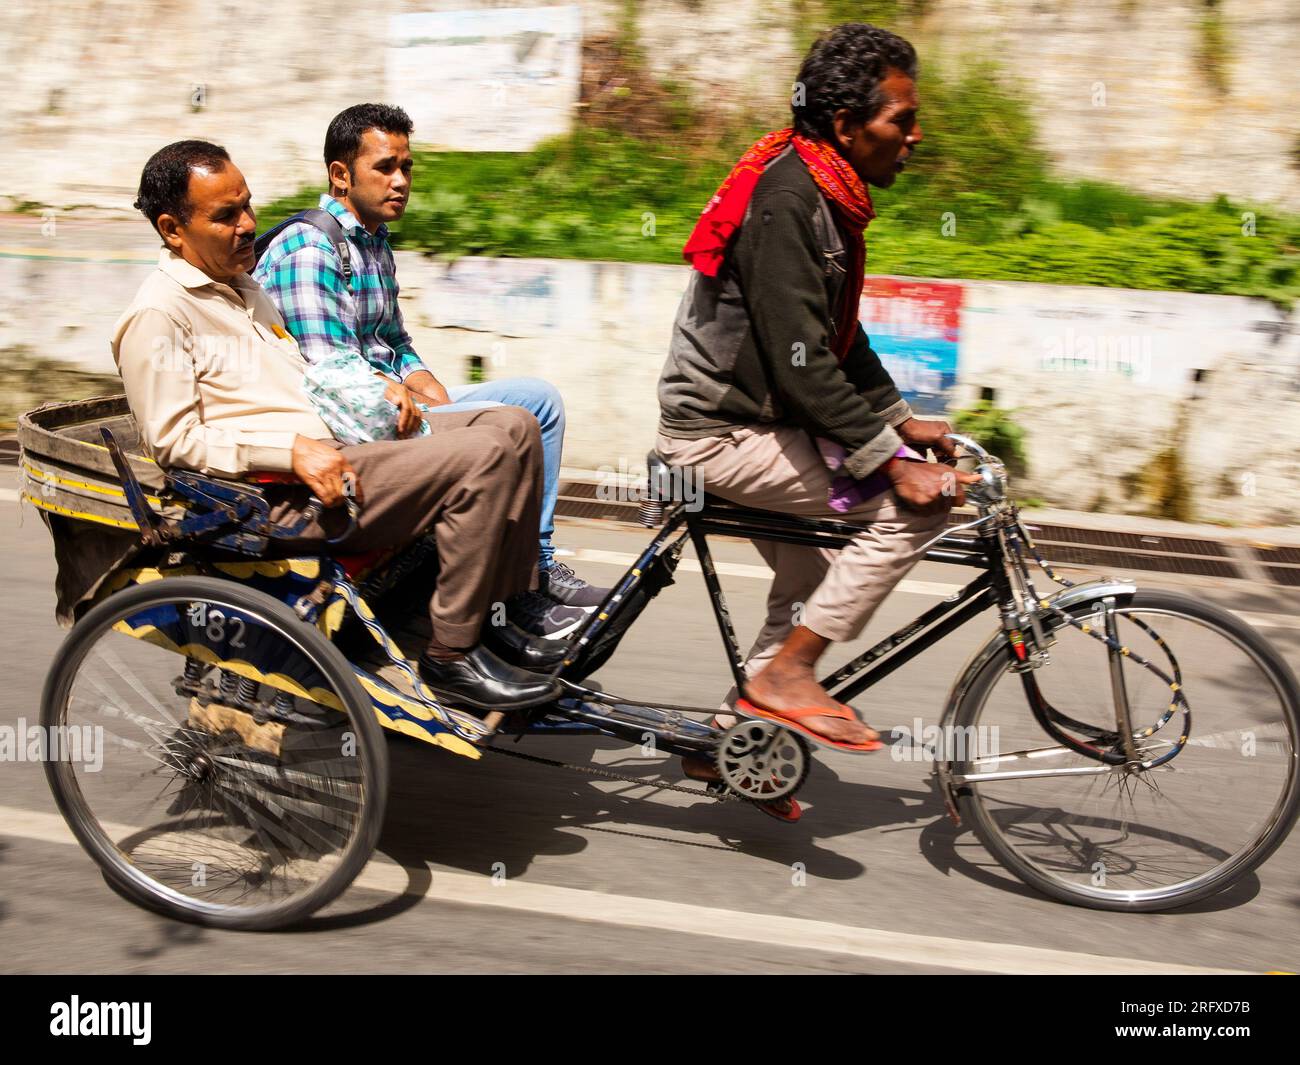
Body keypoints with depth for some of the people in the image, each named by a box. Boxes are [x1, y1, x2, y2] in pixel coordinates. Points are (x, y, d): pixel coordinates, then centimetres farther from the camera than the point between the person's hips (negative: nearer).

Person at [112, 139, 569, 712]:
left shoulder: (241, 287, 22)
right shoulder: (156, 315, -7)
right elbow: (175, 439, -14)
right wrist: (294, 450, -21)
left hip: (335, 447, 10)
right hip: (286, 494, -10)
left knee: (514, 424, 0)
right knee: (482, 455, -24)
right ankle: (451, 657, -17)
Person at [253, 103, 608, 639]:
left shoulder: (375, 243, 17)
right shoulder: (307, 248, -14)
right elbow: (331, 373, -21)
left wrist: (438, 396, 2)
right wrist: (420, 409, -24)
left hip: (395, 401, 10)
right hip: (346, 427, -10)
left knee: (539, 397, 5)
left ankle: (539, 563, 7)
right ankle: (524, 598, -12)